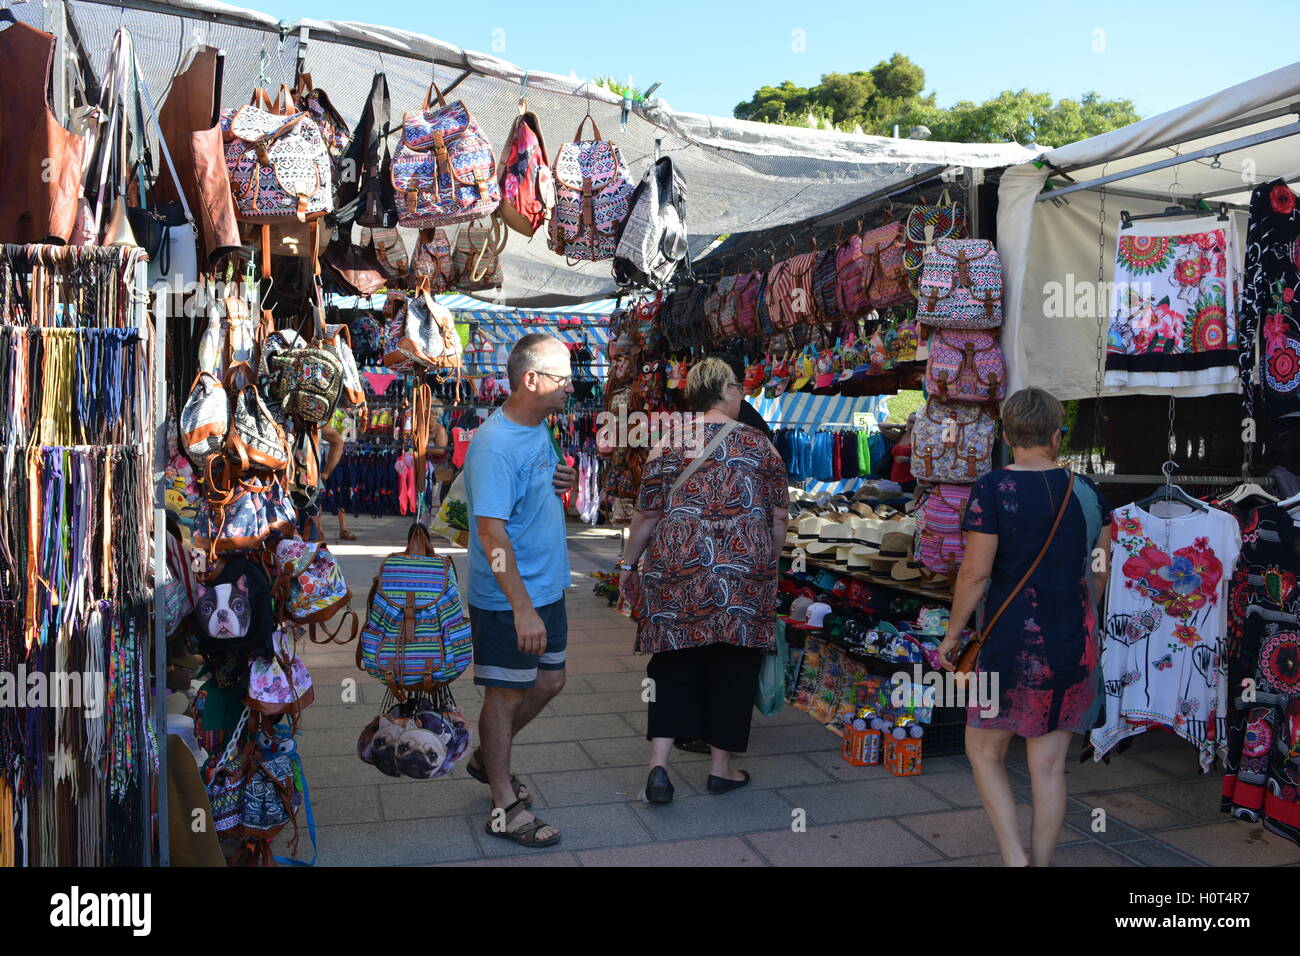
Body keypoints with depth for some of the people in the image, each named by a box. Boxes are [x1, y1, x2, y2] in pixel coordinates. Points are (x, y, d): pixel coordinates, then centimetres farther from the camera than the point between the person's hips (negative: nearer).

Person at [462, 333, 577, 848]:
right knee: (506, 694, 5)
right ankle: (504, 809, 20)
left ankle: (486, 758, 39)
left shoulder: (539, 428, 6)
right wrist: (522, 609, -32)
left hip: (547, 588, 9)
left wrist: (564, 482, -2)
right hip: (508, 599, -9)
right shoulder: (494, 446, -24)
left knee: (549, 681, 19)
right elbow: (492, 532, -28)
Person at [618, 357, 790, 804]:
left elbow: (646, 514, 2)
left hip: (677, 568, 1)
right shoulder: (758, 443, 3)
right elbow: (780, 517, 4)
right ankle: (722, 766, 22)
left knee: (674, 663, 11)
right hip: (743, 572, -1)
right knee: (732, 663, 11)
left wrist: (629, 565, 14)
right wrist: (768, 562, 19)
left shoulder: (668, 445, 2)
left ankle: (658, 763, 3)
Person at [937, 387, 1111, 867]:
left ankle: (1014, 857, 3)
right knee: (1049, 767, 11)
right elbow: (1099, 572, 11)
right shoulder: (1086, 491, 3)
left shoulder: (993, 489, -11)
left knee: (984, 753, 13)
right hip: (1075, 648, 4)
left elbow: (975, 571, -13)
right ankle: (1040, 862, 20)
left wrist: (953, 632, -2)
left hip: (1012, 645, -4)